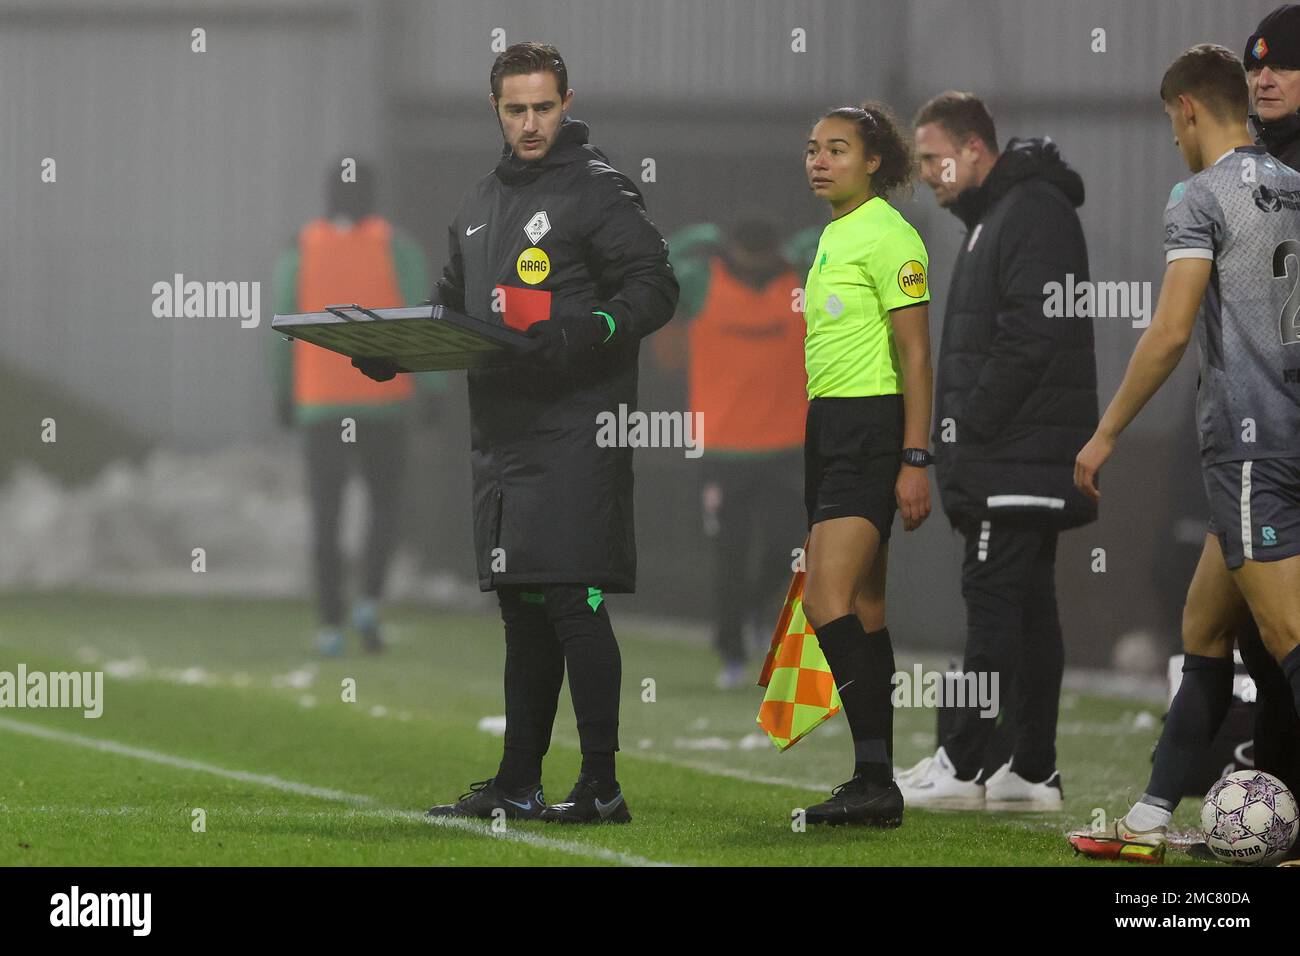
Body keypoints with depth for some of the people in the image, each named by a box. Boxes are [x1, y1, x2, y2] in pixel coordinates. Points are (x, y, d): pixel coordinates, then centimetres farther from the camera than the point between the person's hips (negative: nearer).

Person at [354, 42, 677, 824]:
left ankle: (602, 785, -9)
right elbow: (453, 306, 28)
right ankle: (518, 785, 15)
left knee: (572, 600, -11)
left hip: (577, 434, -8)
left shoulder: (598, 190, -5)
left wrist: (580, 334, -25)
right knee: (523, 610, 11)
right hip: (503, 430, 8)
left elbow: (654, 287, -11)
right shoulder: (482, 204, 20)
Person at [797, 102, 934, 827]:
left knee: (828, 600, -17)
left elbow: (915, 353, -14)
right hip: (829, 426, 10)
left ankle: (875, 778, -18)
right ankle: (876, 784, 9)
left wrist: (915, 460, -19)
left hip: (872, 427, -10)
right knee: (862, 610, 8)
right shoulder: (834, 235, 17)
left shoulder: (888, 236, -11)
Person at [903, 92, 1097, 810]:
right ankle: (1031, 771, 11)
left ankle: (963, 763, -10)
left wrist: (970, 426, -17)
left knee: (994, 597, -9)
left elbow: (1031, 338, -21)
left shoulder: (1034, 214, -12)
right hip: (1009, 459, 11)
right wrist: (956, 437, 15)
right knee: (1027, 604, 9)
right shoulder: (992, 217, 21)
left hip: (1020, 456, -11)